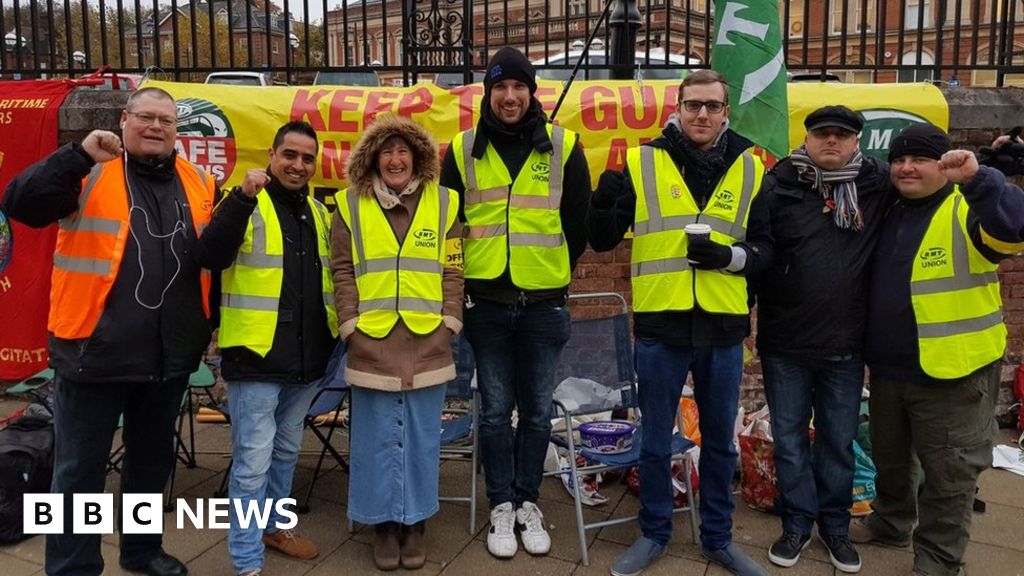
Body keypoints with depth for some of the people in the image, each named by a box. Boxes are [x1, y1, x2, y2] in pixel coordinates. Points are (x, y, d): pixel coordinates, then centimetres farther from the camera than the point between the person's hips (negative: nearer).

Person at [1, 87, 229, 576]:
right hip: (95, 351, -4)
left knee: (152, 462, 20)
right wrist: (79, 155, -25)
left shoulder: (198, 183, 8)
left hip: (169, 356, 5)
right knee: (80, 472, 4)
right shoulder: (89, 174, -4)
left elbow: (216, 255, 15)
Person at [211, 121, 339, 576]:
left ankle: (274, 525, 40)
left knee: (286, 451, 21)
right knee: (253, 461, -2)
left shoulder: (319, 213, 11)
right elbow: (211, 253, -26)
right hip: (255, 356, -6)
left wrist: (336, 334, 15)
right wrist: (242, 197, -37)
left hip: (306, 358, 7)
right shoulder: (247, 205, -8)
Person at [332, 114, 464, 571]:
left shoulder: (443, 203, 6)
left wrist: (449, 323, -2)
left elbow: (453, 271, 5)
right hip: (371, 342, 0)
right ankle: (385, 524, 22)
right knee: (378, 438, 7)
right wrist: (350, 323, -4)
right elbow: (343, 271, 4)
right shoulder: (351, 205, 5)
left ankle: (415, 522, 23)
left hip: (427, 342, 1)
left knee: (422, 436, 9)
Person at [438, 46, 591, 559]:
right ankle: (502, 506, 22)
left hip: (543, 303, 0)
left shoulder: (563, 146, -1)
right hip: (487, 303, 1)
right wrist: (479, 267, 11)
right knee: (495, 410, 7)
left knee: (537, 410, 8)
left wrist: (553, 271, 11)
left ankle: (528, 503, 25)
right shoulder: (463, 150, 2)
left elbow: (579, 221, 6)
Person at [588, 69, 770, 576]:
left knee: (719, 440, 15)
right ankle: (654, 533, 31)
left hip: (723, 327, 2)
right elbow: (602, 241, 1)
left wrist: (729, 256, -14)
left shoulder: (749, 167, 4)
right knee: (655, 441, 11)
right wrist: (603, 204, -20)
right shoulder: (642, 163, -1)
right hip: (660, 325, -1)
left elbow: (765, 247, 8)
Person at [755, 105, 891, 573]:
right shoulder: (778, 186, -4)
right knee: (789, 438, 10)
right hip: (785, 343, -1)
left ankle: (834, 524, 31)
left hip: (846, 345, 1)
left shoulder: (879, 184, 0)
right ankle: (797, 522, 27)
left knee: (838, 440, 14)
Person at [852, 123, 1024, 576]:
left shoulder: (968, 210, -11)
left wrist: (977, 178, -42)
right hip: (887, 369, 7)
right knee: (889, 458, 23)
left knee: (948, 472, 7)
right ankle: (890, 521, 45)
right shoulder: (887, 212, 9)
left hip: (953, 372, -6)